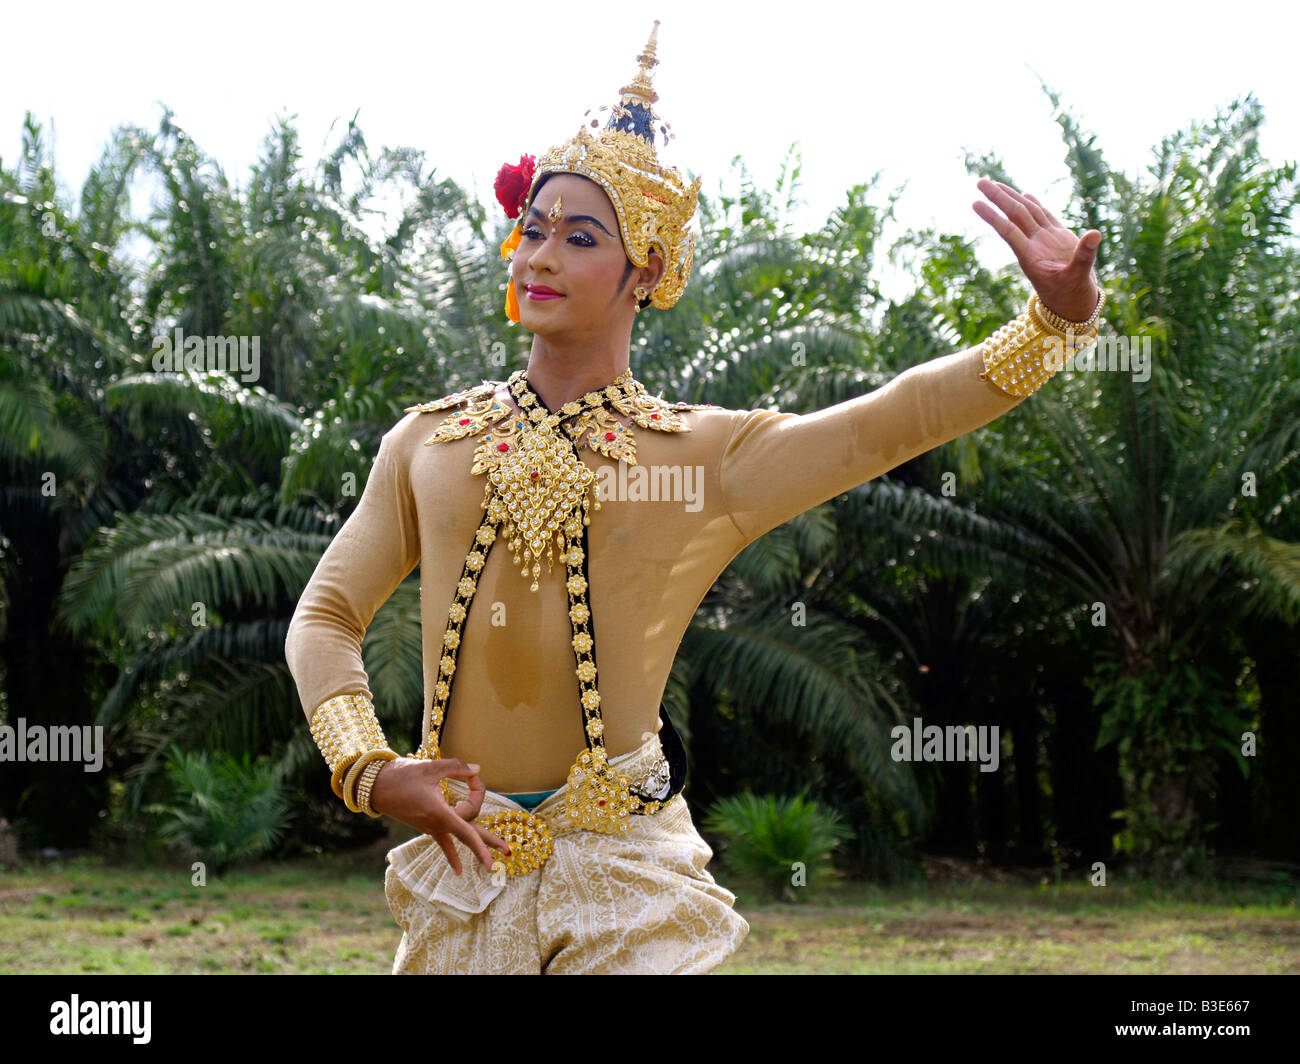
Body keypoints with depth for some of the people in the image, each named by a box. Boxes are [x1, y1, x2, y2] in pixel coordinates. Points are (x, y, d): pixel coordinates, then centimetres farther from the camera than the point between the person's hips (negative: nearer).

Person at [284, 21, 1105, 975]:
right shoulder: (428, 442, 6)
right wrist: (370, 772, -8)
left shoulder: (706, 455, 0)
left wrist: (1057, 316, -23)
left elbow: (895, 421, -10)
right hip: (462, 870, 2)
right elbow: (325, 617, 8)